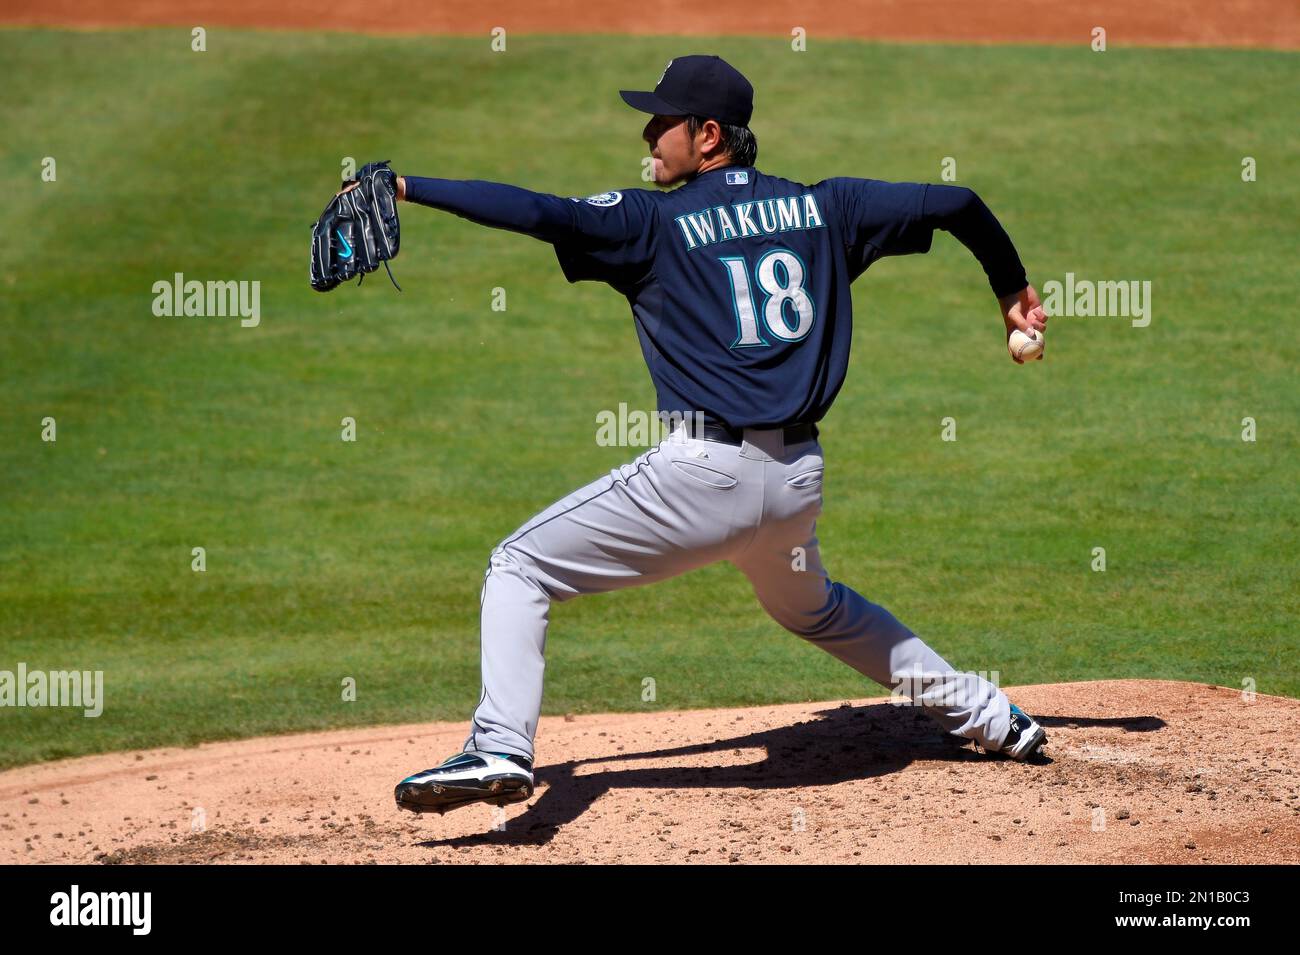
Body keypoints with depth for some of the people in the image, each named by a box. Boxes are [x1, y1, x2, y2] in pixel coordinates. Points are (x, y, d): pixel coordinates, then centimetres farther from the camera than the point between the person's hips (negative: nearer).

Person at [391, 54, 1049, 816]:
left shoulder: (656, 223, -2)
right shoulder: (824, 207, 12)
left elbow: (538, 214, -14)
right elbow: (955, 204, 16)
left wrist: (403, 189, -9)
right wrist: (1013, 289, 31)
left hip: (706, 472, -6)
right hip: (801, 478, 6)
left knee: (519, 568, 3)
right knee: (811, 606, 36)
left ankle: (501, 751, -15)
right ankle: (988, 715, 38)